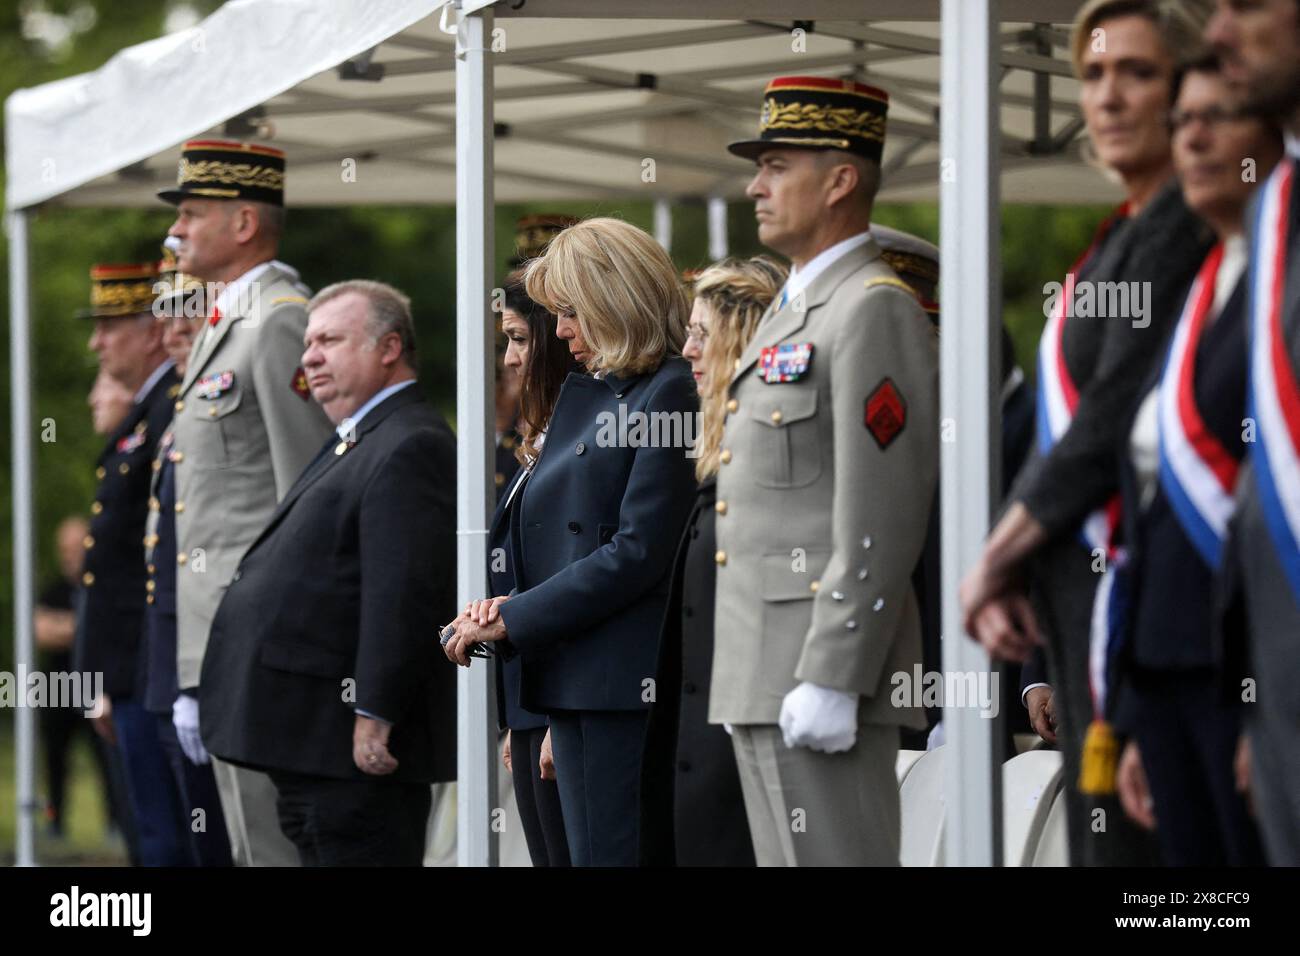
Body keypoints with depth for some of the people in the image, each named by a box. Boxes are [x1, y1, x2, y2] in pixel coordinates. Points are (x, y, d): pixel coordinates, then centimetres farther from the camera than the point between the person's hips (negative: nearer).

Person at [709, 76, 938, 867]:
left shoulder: (875, 310, -11)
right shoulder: (794, 312, 20)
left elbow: (880, 518, -19)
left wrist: (831, 680, -23)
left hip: (823, 668, -10)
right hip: (764, 674, 10)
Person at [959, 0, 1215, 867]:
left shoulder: (1181, 230, -11)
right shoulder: (1120, 238, 19)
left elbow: (1116, 422, -16)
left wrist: (994, 562, -7)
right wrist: (1009, 577, 5)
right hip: (1078, 598, 9)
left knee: (1123, 838, -10)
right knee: (1098, 836, 9)